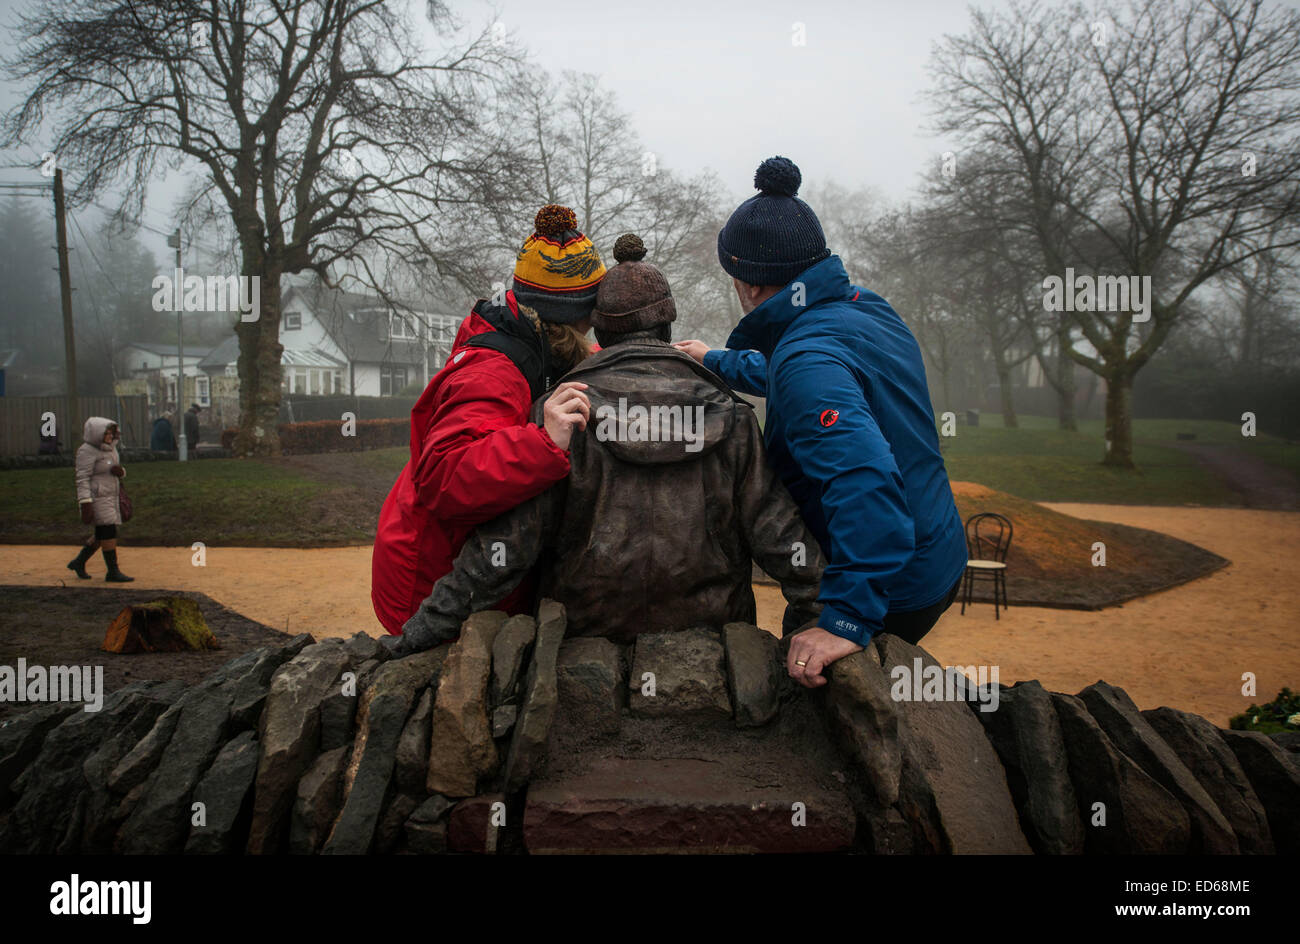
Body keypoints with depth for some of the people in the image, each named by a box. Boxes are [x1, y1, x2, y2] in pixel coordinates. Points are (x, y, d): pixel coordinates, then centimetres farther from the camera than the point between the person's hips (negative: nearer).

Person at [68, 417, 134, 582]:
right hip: (96, 498, -9)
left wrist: (120, 471, -6)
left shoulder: (110, 448, 11)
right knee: (109, 533, -9)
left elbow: (118, 472, 19)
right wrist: (85, 504, -22)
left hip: (109, 497, 9)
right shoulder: (87, 451, -14)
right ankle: (113, 572, -4)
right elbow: (82, 479, -17)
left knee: (102, 535, 14)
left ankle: (78, 562, 28)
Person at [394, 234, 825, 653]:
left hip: (591, 628, -1)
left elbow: (506, 541, -9)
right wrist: (816, 617, 12)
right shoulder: (728, 413, 2)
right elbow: (778, 531, 1)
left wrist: (430, 626, -4)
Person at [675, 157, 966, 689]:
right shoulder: (869, 309, 4)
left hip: (892, 590, -9)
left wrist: (847, 619, -39)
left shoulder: (808, 359, -26)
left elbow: (864, 478, -40)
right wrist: (717, 362, 37)